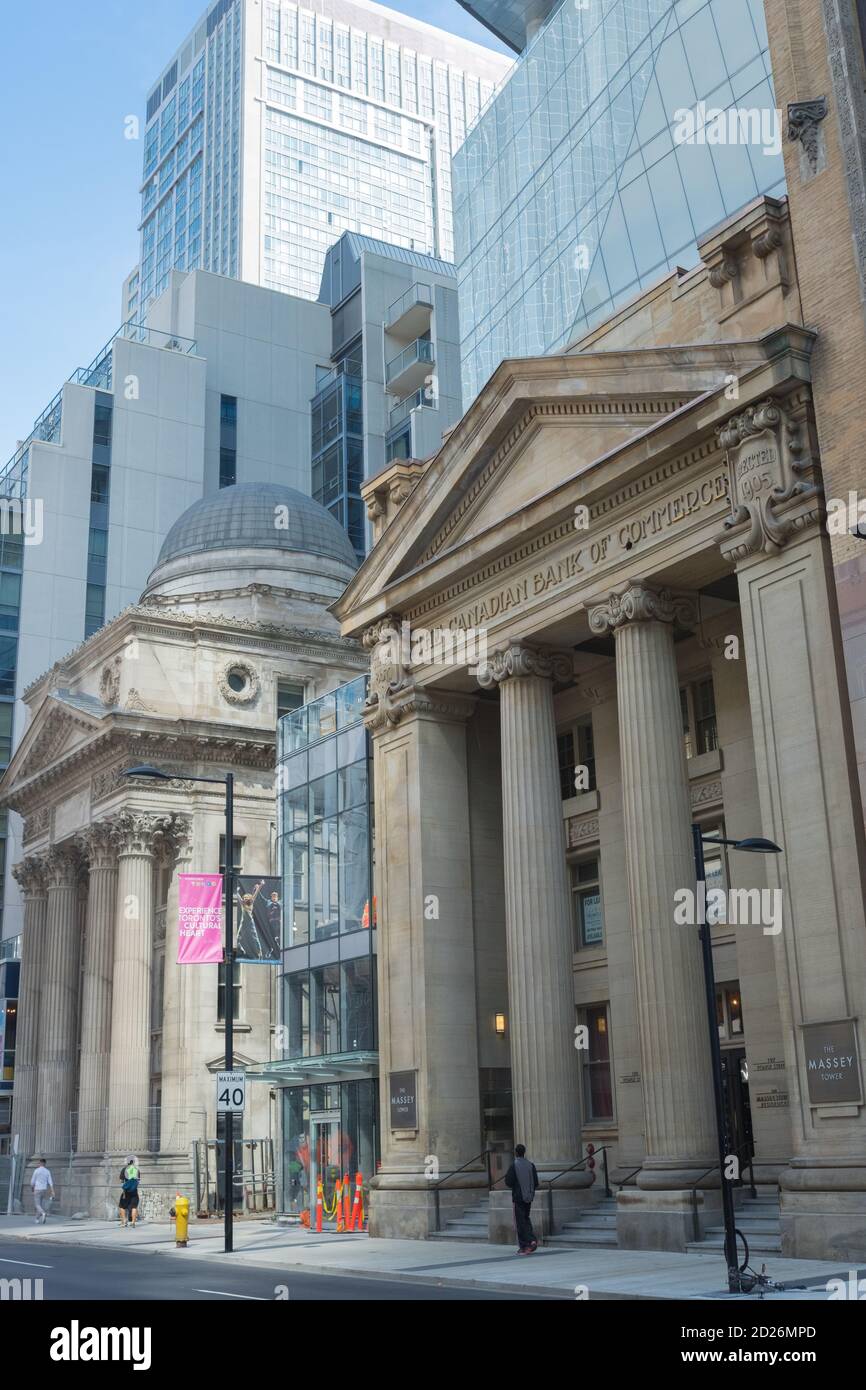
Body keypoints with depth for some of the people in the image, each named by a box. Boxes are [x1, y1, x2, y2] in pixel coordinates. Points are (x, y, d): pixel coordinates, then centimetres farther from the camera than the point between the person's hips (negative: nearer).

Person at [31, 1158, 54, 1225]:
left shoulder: (36, 1170, -7)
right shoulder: (47, 1171, 4)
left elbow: (32, 1182, -3)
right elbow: (50, 1182, -4)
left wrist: (31, 1189, 17)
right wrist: (53, 1192, -8)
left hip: (37, 1190, -5)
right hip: (44, 1190, 5)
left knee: (37, 1205, -3)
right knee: (41, 1205, 14)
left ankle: (43, 1213, -31)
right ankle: (38, 1219, 16)